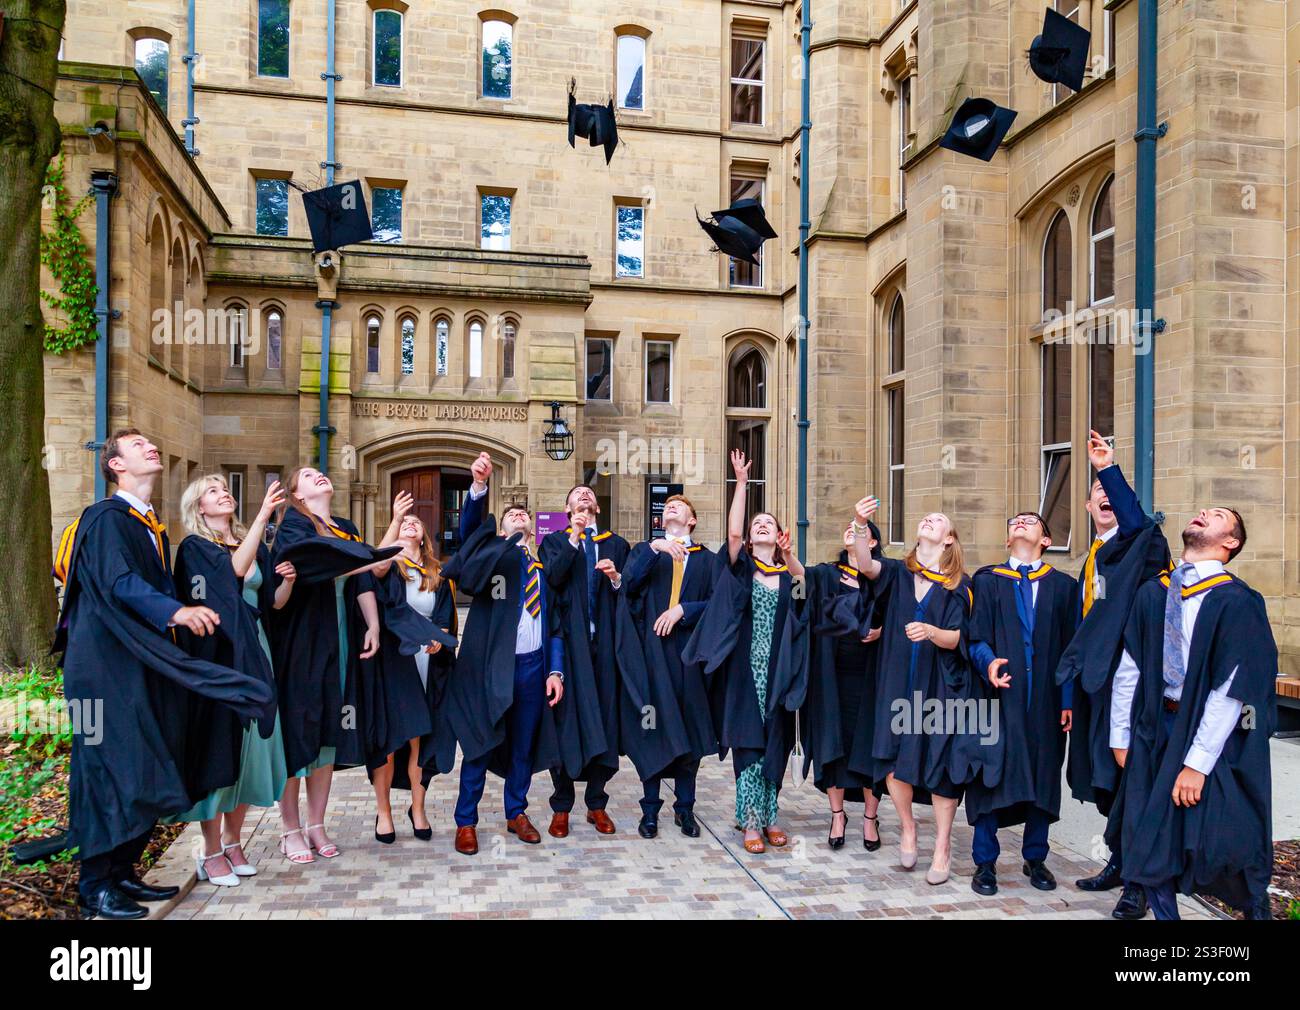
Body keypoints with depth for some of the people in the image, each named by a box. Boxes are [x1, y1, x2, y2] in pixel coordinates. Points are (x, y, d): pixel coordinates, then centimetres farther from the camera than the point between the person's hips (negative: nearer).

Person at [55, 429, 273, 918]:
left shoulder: (153, 528, 18)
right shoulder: (105, 518, -9)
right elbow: (118, 582, -23)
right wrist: (175, 611, -37)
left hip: (143, 667, 8)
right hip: (107, 666, -8)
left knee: (141, 772, 9)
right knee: (111, 768, -5)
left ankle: (122, 873, 18)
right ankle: (95, 887, 5)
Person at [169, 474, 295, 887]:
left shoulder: (256, 547, 15)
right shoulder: (194, 546, -3)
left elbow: (273, 602, 14)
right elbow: (234, 568, -23)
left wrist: (287, 580, -7)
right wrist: (263, 515, -29)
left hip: (253, 653, 6)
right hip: (216, 655, -6)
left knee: (250, 744, 7)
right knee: (218, 744, -4)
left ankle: (232, 841, 20)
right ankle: (211, 853, 6)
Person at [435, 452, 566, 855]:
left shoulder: (544, 568, 14)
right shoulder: (491, 551, 6)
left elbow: (554, 625, 12)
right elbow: (470, 525, -16)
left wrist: (555, 671, 2)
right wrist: (479, 485, -33)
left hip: (533, 666, 4)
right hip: (491, 665, -3)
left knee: (524, 746, 13)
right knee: (480, 746, 4)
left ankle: (516, 813, 29)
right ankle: (466, 822, 17)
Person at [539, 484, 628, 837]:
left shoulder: (617, 545, 14)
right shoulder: (554, 542, 8)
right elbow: (551, 578, -12)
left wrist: (616, 577, -11)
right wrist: (574, 538, -15)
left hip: (605, 641, 2)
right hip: (568, 640, -2)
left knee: (603, 717, 4)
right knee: (566, 718, 0)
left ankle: (596, 803, 17)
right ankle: (561, 806, 10)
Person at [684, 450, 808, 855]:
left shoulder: (789, 575, 10)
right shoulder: (741, 567, 4)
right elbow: (732, 532, -11)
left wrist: (791, 558, -17)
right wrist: (741, 482, -15)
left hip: (778, 674, 2)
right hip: (745, 672, -2)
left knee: (775, 744, 8)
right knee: (748, 744, -2)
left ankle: (769, 816, 21)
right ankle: (752, 821, 7)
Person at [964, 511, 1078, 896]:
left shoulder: (1063, 586, 9)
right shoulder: (986, 581, 6)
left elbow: (1070, 647, 7)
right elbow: (975, 636, 0)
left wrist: (1068, 699, 1)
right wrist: (988, 662, -21)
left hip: (1045, 697, 2)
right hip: (999, 695, -1)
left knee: (1042, 776, 9)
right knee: (991, 774, -1)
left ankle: (1035, 859, 26)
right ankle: (985, 862, 11)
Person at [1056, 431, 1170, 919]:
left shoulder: (1140, 544, -4)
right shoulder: (1091, 559, 18)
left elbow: (1137, 522, -31)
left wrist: (1109, 468, -42)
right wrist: (1071, 686, 18)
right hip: (1093, 677, 8)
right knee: (1103, 776, 15)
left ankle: (1138, 882, 6)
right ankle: (1120, 862, 29)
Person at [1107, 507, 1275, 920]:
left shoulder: (1237, 601, -11)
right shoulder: (1153, 593, 5)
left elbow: (1232, 690, -15)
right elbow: (1128, 668, 7)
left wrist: (1198, 762, -18)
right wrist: (1121, 736, 4)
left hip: (1214, 732, -4)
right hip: (1155, 728, 5)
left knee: (1217, 849, 2)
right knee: (1147, 840, 6)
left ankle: (1256, 906, 32)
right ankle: (1164, 912, 25)